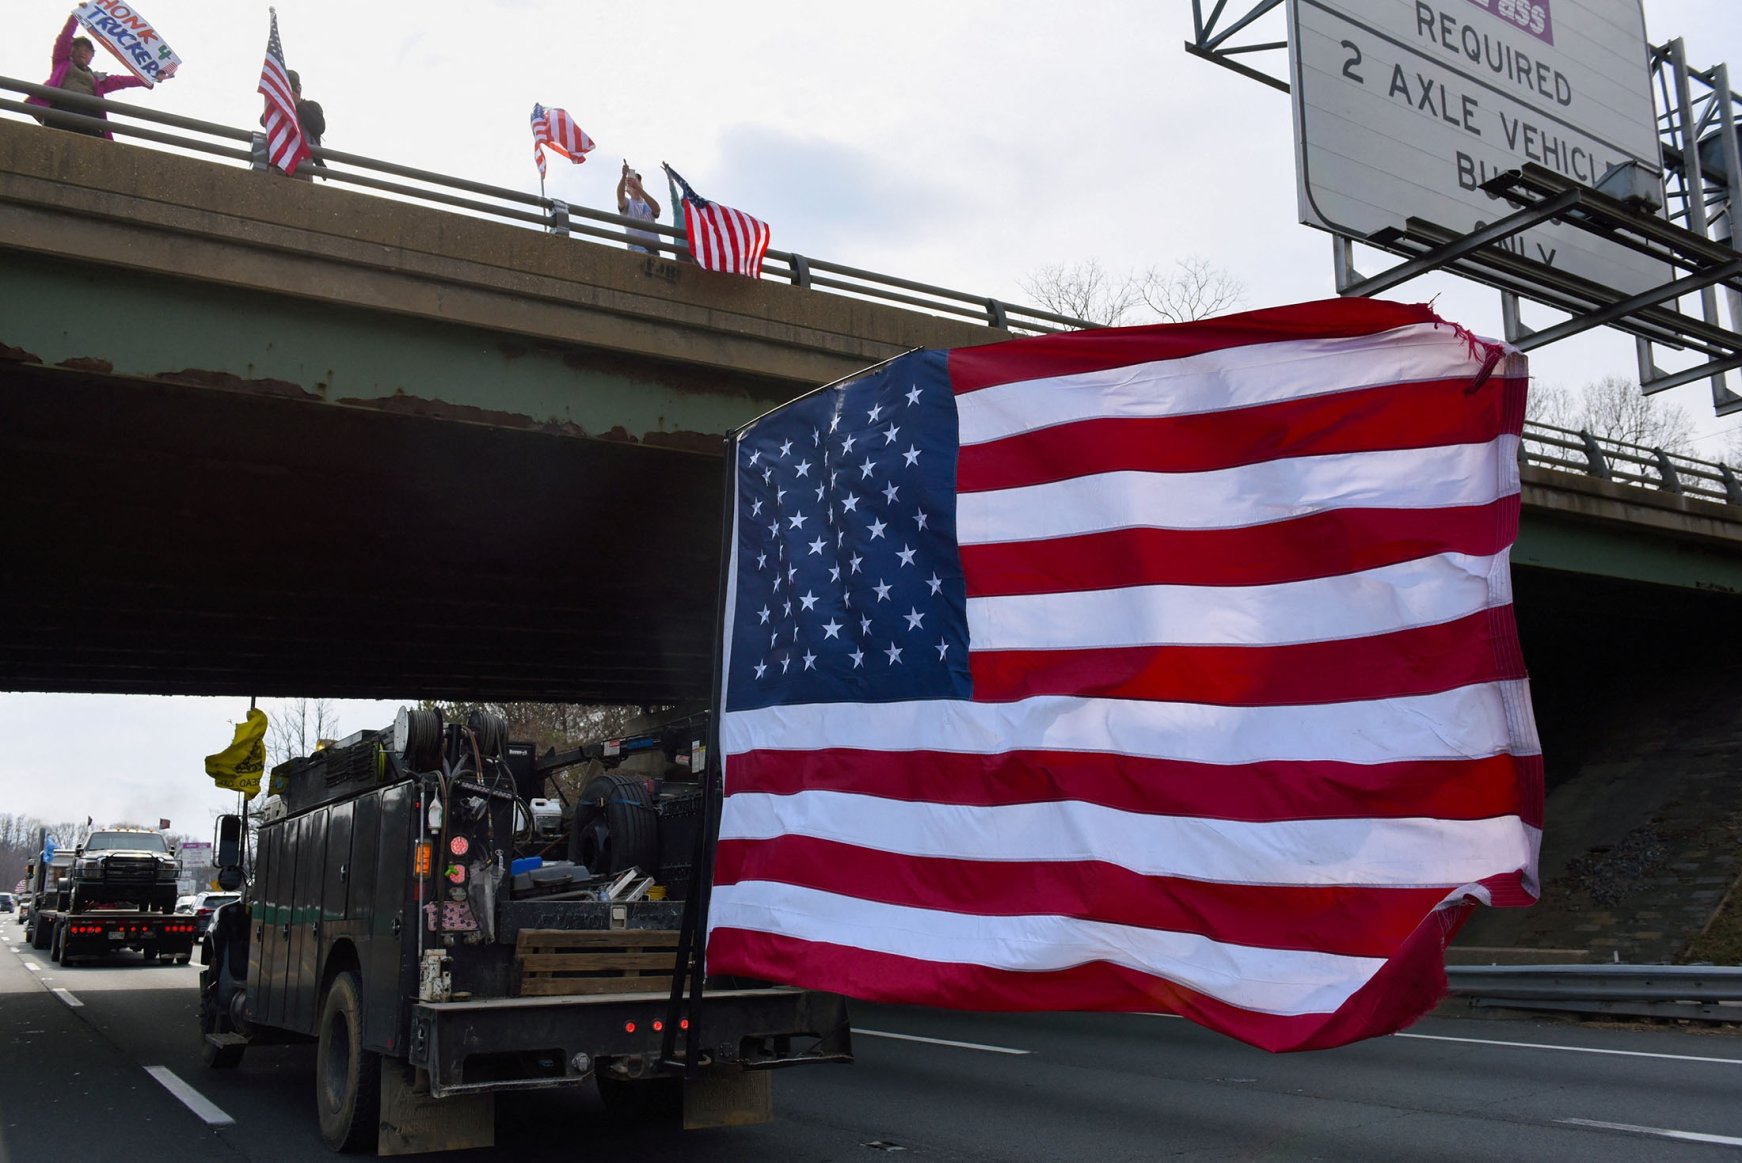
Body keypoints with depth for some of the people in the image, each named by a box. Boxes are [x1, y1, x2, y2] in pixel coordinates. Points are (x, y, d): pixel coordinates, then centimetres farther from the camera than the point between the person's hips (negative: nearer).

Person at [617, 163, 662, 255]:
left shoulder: (649, 205, 19)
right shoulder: (627, 203, 14)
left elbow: (657, 210, -6)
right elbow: (620, 196, -10)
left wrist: (639, 188, -17)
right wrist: (624, 175, -27)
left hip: (653, 248, 3)